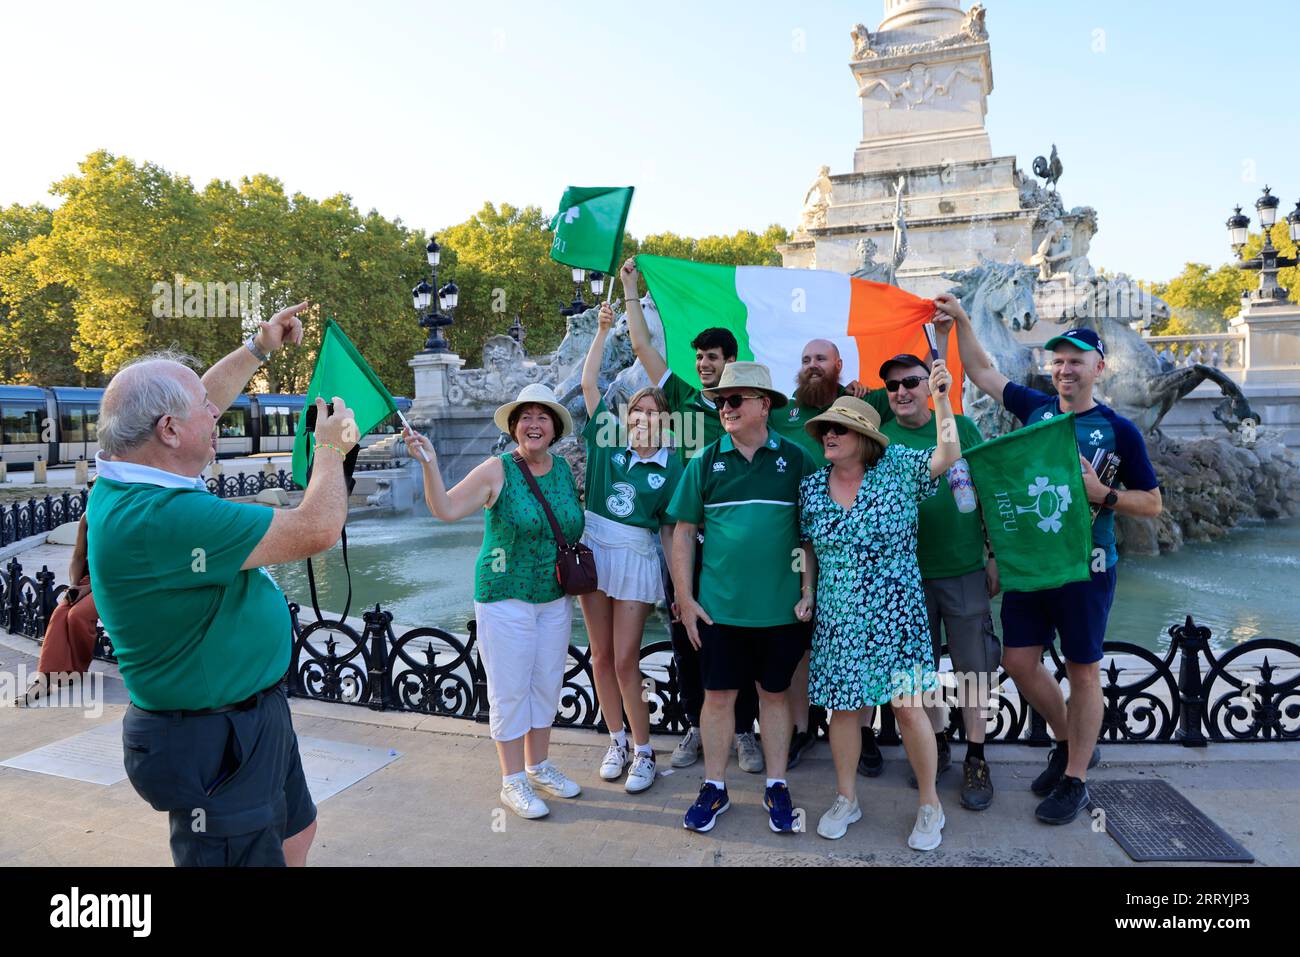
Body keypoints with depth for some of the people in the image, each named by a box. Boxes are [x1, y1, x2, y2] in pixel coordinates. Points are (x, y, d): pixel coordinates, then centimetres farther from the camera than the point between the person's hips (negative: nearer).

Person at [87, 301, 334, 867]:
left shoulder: (125, 477, -1)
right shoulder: (158, 518, -31)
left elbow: (197, 402, 19)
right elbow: (316, 529, -29)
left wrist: (257, 349, 24)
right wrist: (331, 448, -10)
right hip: (217, 741, -10)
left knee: (294, 831, 27)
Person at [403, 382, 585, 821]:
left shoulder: (565, 468, 3)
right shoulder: (497, 471, -12)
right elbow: (446, 508, -20)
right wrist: (429, 463, -32)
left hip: (556, 599, 5)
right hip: (506, 598, -5)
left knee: (548, 685, 15)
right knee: (510, 690, 4)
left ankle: (539, 766, 34)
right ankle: (513, 781, 19)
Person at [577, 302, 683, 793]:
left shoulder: (671, 467, -5)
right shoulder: (608, 443, -1)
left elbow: (669, 528, -3)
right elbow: (588, 383, -4)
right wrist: (602, 332, -6)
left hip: (636, 558, -3)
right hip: (593, 550, 3)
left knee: (625, 660, -2)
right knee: (601, 655, 10)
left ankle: (643, 751, 15)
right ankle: (617, 741, 26)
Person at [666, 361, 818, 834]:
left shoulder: (795, 459, -1)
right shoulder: (705, 461, 1)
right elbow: (683, 531, 3)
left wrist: (809, 591, -3)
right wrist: (685, 598, -1)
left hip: (781, 607, 0)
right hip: (719, 605, 1)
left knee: (774, 693, 13)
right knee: (718, 694, 9)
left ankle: (776, 786, 28)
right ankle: (714, 787, 25)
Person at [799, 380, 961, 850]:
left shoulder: (896, 468, -5)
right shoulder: (812, 486, 3)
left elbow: (947, 456, -18)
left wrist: (941, 399, -26)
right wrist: (806, 595, 7)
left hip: (895, 616, -3)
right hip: (837, 619, 3)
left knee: (907, 705, 0)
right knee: (843, 706, 10)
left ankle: (930, 804, 21)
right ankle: (845, 799, 28)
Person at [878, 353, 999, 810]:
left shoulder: (961, 427, 1)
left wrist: (996, 555, 2)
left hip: (965, 568, 0)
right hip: (907, 573, 1)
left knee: (972, 665, 6)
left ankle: (975, 758, 21)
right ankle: (937, 744, 30)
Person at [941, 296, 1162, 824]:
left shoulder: (1119, 430, -5)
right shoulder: (1036, 408, 6)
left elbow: (1152, 503, -1)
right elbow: (983, 372, 18)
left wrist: (1103, 494, -17)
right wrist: (961, 320, 13)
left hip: (1085, 567, -4)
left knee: (1082, 668, 6)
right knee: (1018, 660, 7)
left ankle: (1075, 779, 20)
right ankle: (1070, 744, 32)